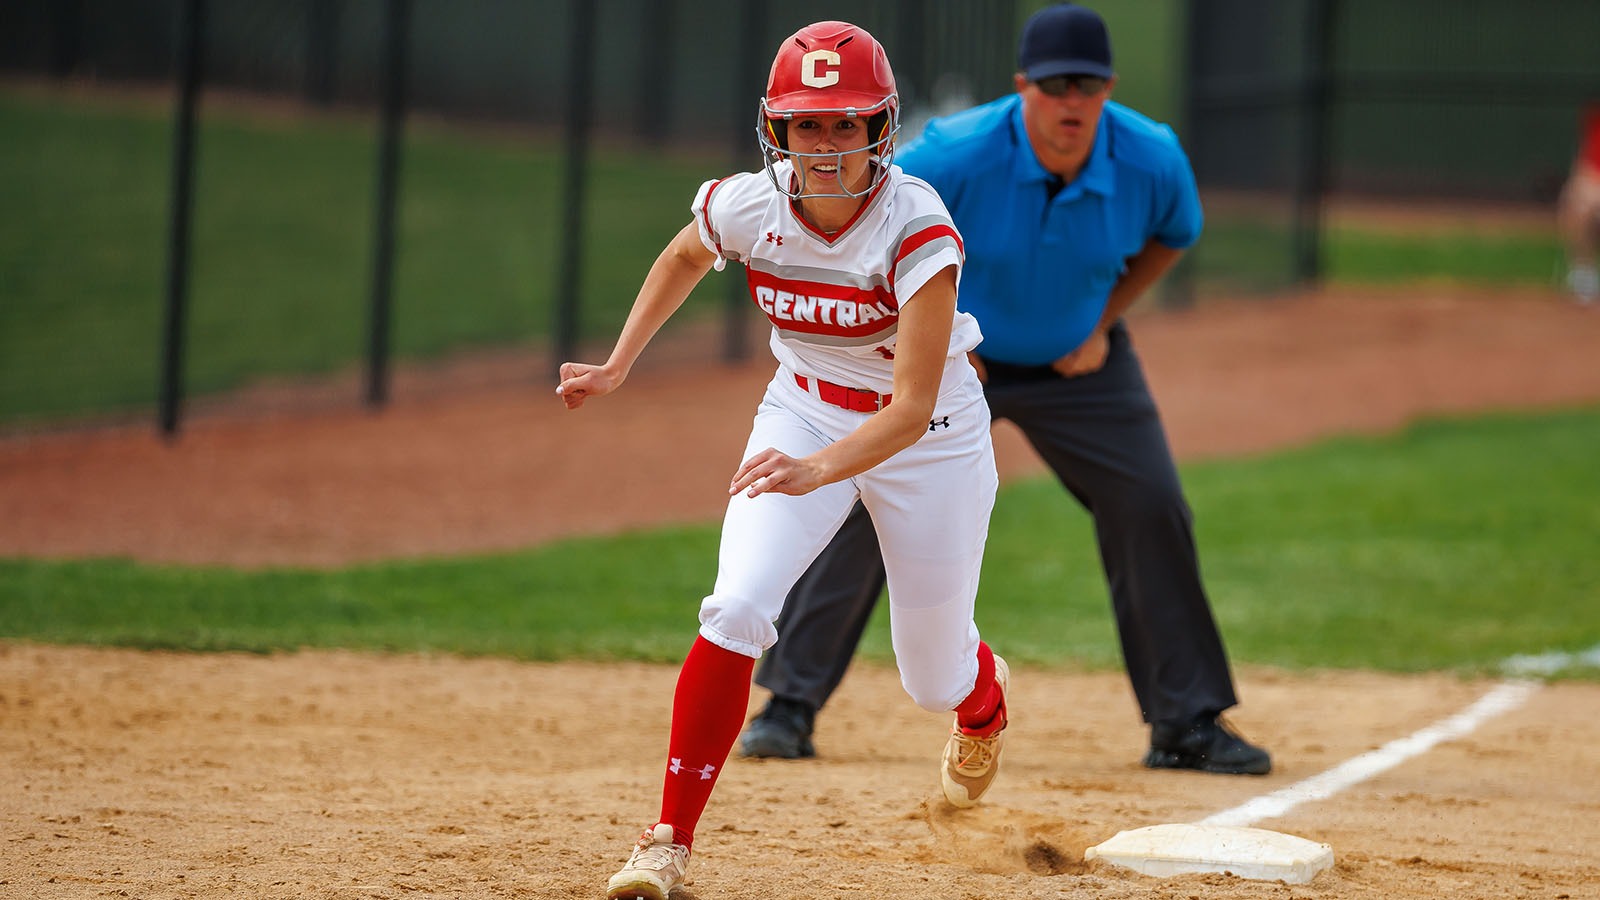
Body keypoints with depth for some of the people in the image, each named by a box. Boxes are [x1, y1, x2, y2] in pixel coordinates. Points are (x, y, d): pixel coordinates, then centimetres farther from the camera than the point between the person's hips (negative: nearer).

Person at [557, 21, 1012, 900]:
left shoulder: (917, 232, -32)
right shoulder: (747, 208, -19)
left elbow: (912, 408, -36)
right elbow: (684, 255, 8)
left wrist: (816, 471, -51)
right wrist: (617, 367, 2)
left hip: (928, 432, -2)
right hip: (804, 411, 3)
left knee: (934, 677, 10)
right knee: (736, 610, -21)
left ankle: (984, 698, 51)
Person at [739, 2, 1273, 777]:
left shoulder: (1153, 161, -21)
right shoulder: (958, 155, -29)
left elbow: (1172, 234, 4)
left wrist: (1105, 322, -7)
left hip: (1078, 363, 2)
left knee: (1151, 510, -6)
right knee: (863, 503, -13)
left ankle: (1186, 724, 7)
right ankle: (791, 704, -4)